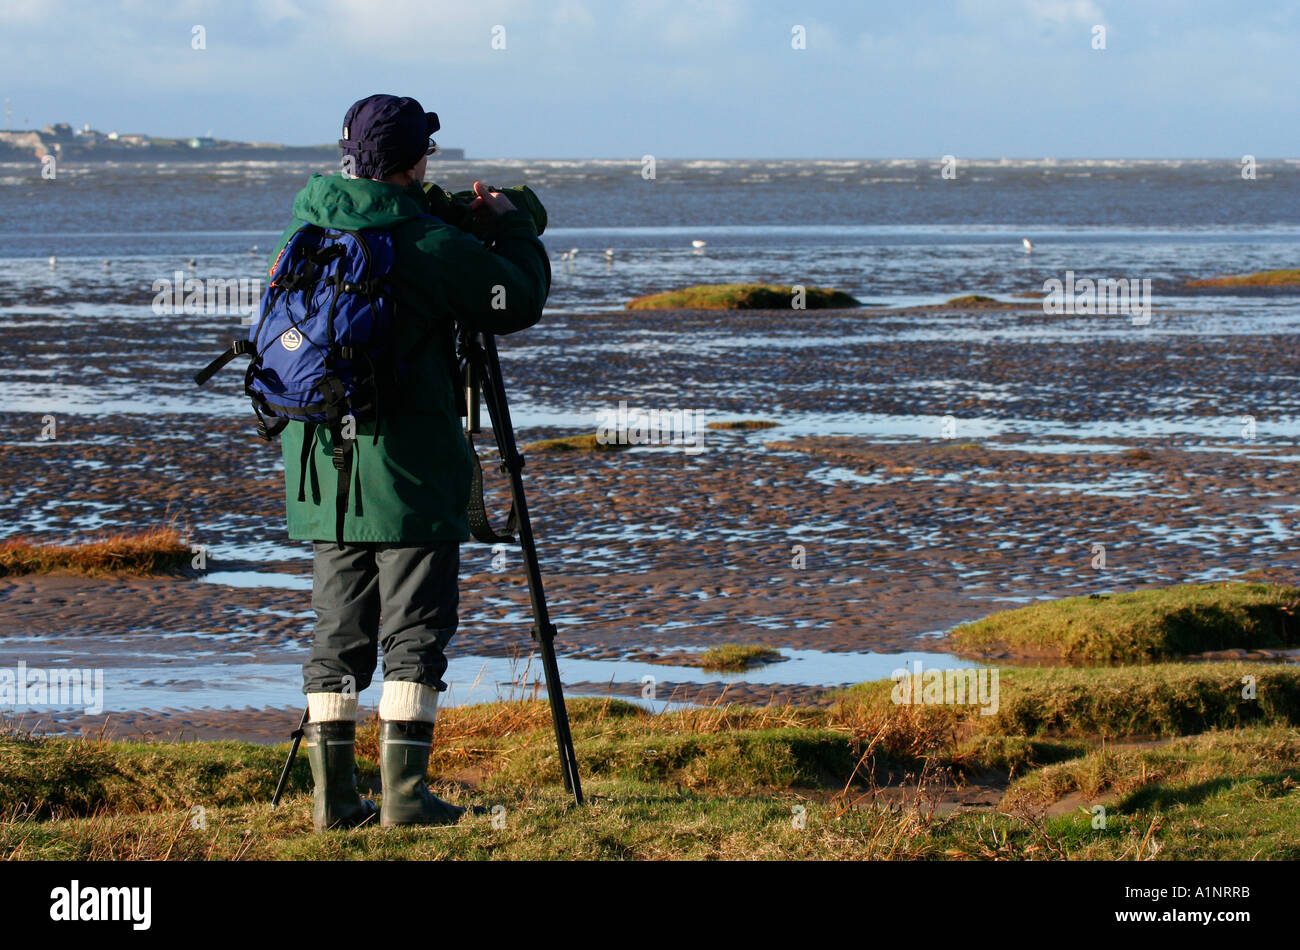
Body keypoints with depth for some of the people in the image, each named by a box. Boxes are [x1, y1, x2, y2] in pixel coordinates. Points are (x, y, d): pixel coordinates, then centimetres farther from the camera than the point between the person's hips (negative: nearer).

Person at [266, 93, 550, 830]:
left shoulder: (303, 234, 6)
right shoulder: (426, 242, -12)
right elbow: (521, 301, -5)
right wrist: (511, 225, 14)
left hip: (322, 464, 6)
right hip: (407, 466, -6)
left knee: (339, 631, 9)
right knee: (414, 630, -1)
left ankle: (335, 796, 8)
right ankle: (404, 793, -5)